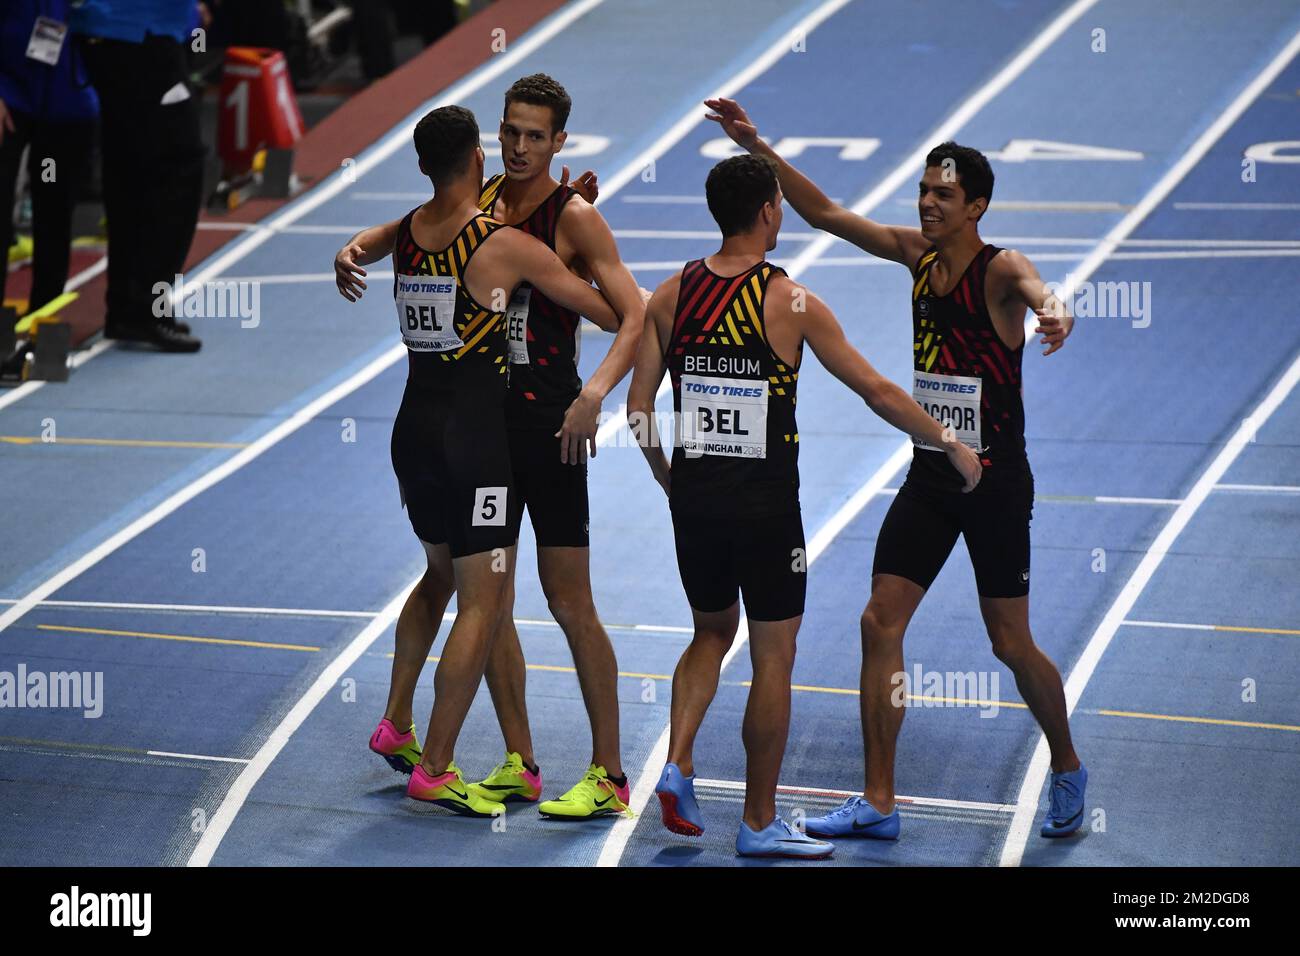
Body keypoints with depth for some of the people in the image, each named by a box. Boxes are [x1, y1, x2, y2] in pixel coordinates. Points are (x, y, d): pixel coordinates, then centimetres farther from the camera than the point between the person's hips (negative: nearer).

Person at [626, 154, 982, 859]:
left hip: (693, 497, 4)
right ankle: (760, 823, 11)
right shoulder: (793, 303, -10)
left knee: (712, 634, 24)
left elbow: (638, 408, 2)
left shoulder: (671, 295, 1)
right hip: (765, 503, -4)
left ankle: (677, 766, 5)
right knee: (773, 660, 6)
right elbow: (877, 391, -6)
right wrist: (951, 444, 6)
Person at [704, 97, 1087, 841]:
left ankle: (1068, 771, 26)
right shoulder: (918, 254, 3)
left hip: (996, 485, -6)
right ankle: (878, 803, 2)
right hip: (928, 478, 6)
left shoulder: (1001, 269, -15)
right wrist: (758, 148, 2)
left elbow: (1039, 292, -39)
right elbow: (825, 213, 8)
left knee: (1011, 643, 2)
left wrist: (1056, 313, -63)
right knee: (881, 623, -2)